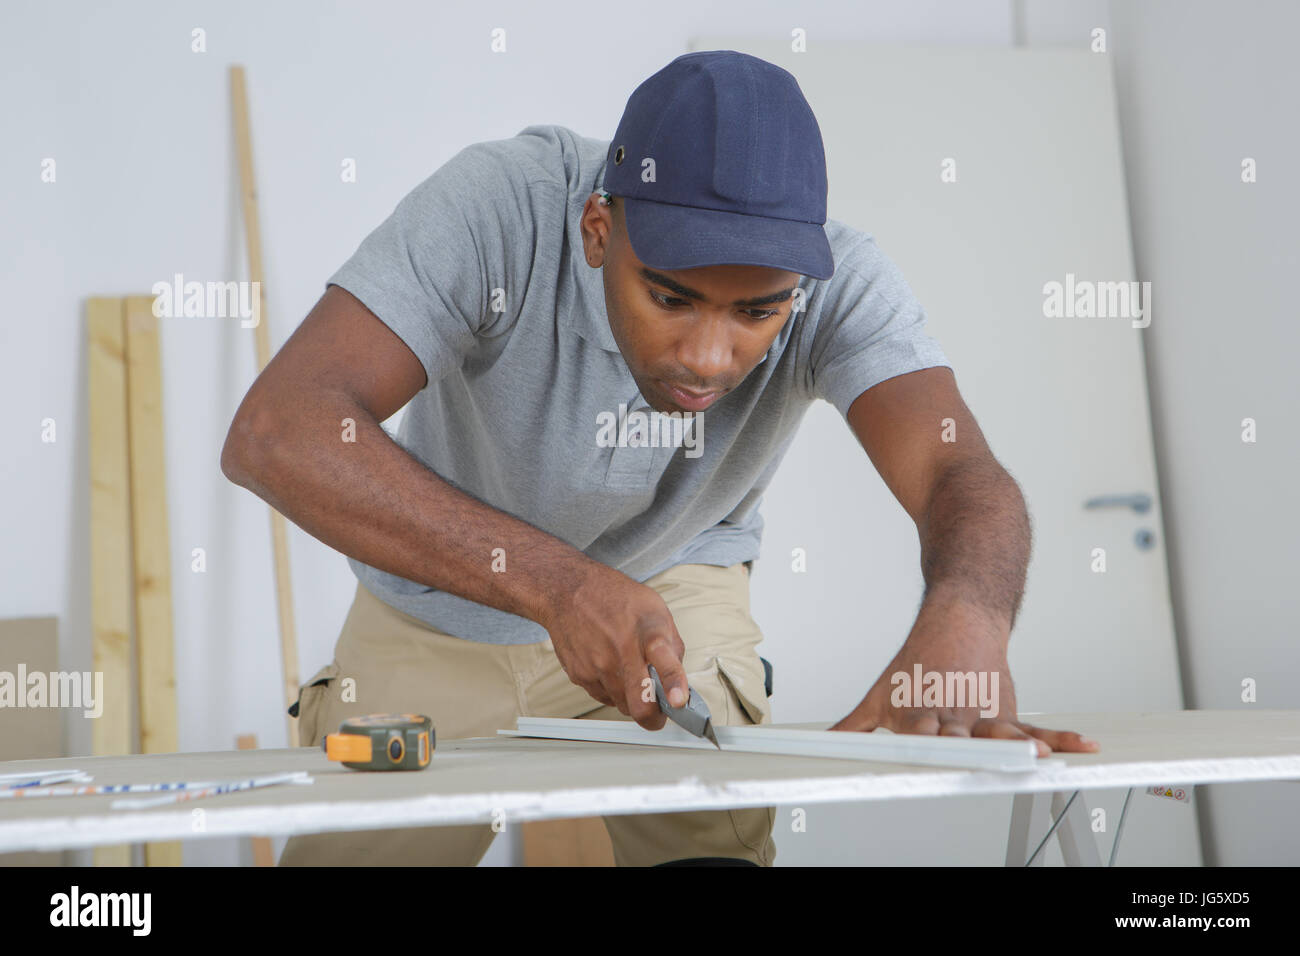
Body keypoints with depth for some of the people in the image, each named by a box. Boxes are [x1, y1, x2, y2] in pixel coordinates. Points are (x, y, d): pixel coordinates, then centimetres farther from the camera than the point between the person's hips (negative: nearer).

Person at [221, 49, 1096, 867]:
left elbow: (965, 479, -41)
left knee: (719, 849, -15)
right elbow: (275, 433, -46)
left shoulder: (837, 277, -28)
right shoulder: (501, 209, -35)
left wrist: (965, 619, -65)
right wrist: (555, 581, -55)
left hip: (674, 590, 1)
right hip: (445, 608, 0)